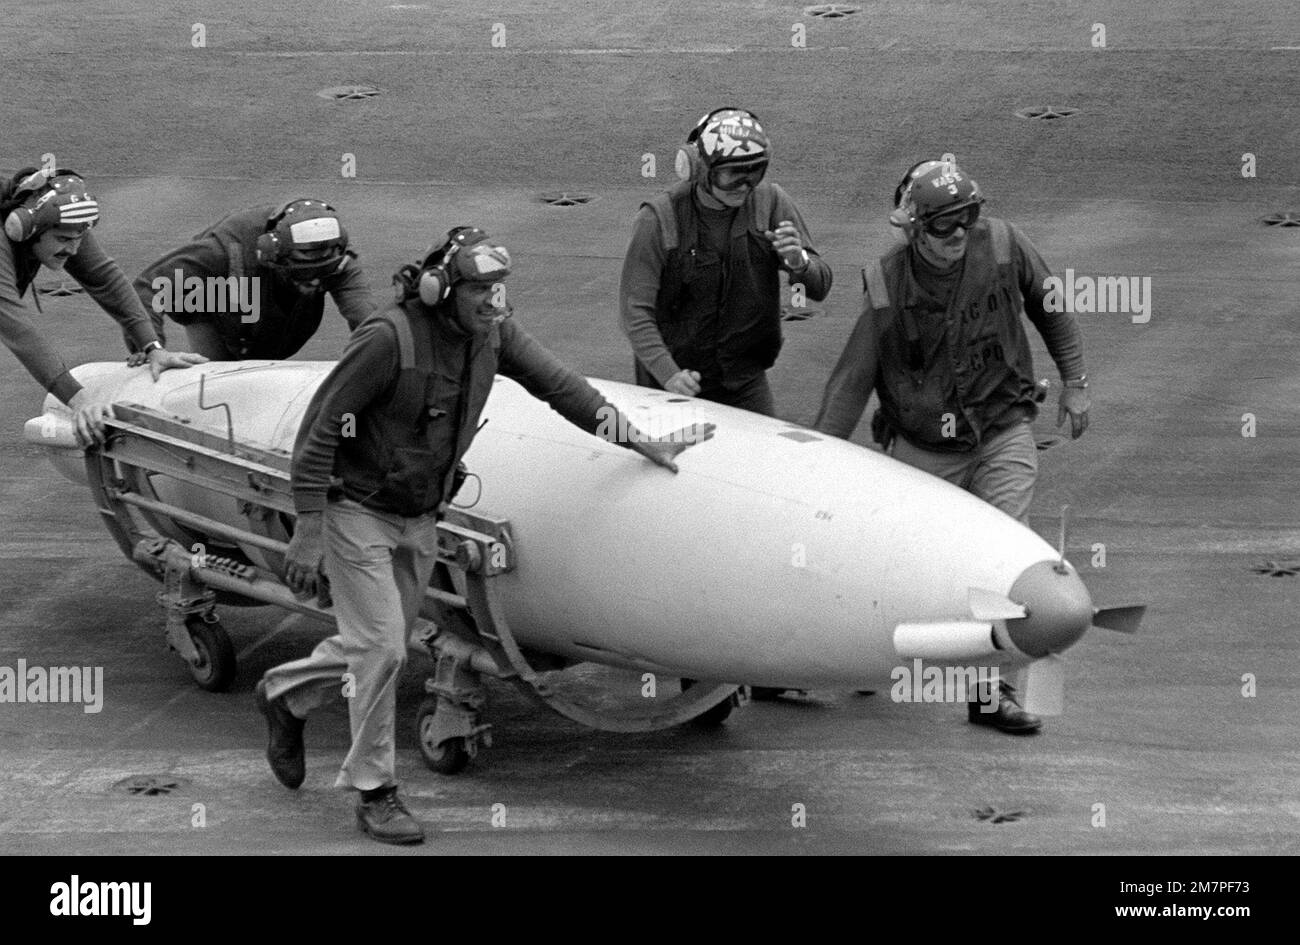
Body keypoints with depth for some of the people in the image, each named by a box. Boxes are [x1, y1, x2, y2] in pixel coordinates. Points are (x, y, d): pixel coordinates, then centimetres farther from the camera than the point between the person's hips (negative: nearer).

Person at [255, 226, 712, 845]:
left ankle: (283, 695, 42)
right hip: (357, 510, -7)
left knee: (377, 646, 15)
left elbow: (559, 384, 5)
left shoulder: (493, 333, -6)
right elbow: (319, 427, -21)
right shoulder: (389, 337, -26)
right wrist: (307, 532, -22)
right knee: (381, 648, -8)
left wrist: (641, 442, 1)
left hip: (421, 517, 7)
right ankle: (374, 793, 6)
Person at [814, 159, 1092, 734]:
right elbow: (851, 380, -6)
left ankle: (991, 690, -9)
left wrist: (1074, 381, 10)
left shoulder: (1003, 246, -10)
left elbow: (1050, 306, 9)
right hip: (921, 449, 0)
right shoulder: (887, 285, -12)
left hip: (1002, 434, 0)